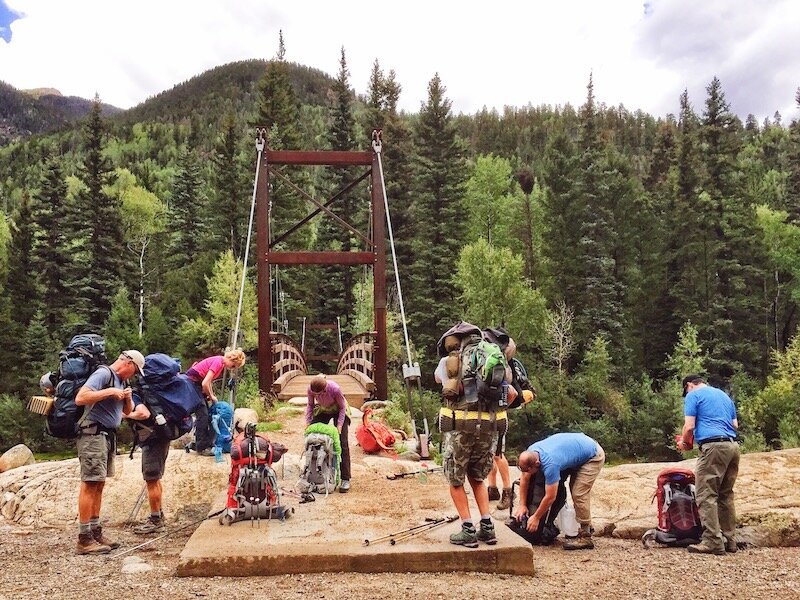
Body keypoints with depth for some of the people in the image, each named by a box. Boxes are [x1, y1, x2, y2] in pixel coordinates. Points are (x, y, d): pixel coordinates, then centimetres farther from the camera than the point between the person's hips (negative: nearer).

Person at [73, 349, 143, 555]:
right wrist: (110, 392, -20)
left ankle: (96, 533, 17)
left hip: (108, 436, 10)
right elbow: (80, 398, -22)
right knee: (90, 485, -9)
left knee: (99, 485, 12)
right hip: (93, 433, -10)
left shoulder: (121, 380, 18)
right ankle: (84, 540, -8)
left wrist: (127, 398, 6)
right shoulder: (103, 374, -10)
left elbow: (127, 411, 26)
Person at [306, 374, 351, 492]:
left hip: (338, 410, -4)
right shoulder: (310, 389, -27)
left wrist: (339, 425, -24)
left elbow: (342, 407, -20)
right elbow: (310, 405, -6)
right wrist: (308, 422, -14)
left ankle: (345, 479, -7)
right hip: (322, 410, 4)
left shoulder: (335, 389, -37)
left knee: (342, 443, -9)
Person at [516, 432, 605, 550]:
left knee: (579, 494, -14)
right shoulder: (530, 453, -13)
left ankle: (585, 537, -8)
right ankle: (587, 526, 31)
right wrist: (522, 505, -1)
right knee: (575, 489, 16)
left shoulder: (550, 463, -36)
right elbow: (524, 479, 0)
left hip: (593, 456, -9)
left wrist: (536, 518, -16)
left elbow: (550, 497, -27)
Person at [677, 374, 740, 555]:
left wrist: (683, 442, 12)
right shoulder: (724, 395, 24)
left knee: (707, 496, -7)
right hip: (733, 446, 8)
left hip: (713, 446, -8)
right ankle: (729, 539, 15)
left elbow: (689, 426, -5)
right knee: (726, 495, 14)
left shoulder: (693, 395, 3)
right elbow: (735, 425, 24)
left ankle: (713, 542, -11)